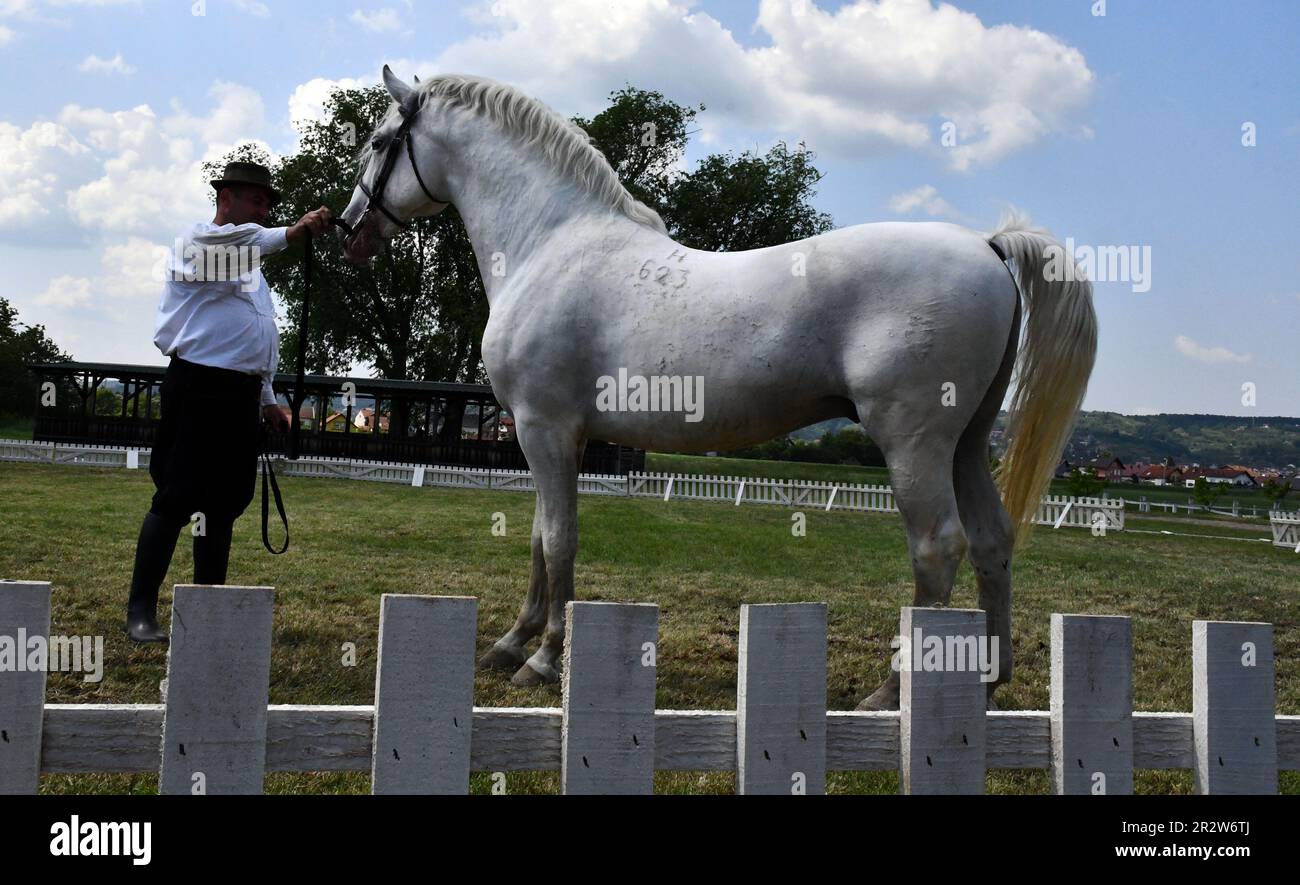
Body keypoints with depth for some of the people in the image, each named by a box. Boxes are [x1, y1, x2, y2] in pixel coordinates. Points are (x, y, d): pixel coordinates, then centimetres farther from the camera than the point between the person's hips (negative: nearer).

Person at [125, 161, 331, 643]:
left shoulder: (250, 263, 25)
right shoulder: (198, 240, 1)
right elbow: (228, 243, -26)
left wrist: (267, 400, 17)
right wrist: (291, 234, -40)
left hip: (242, 395, 8)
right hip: (198, 387, -8)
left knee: (225, 504, 8)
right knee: (175, 500, -9)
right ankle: (141, 611, -5)